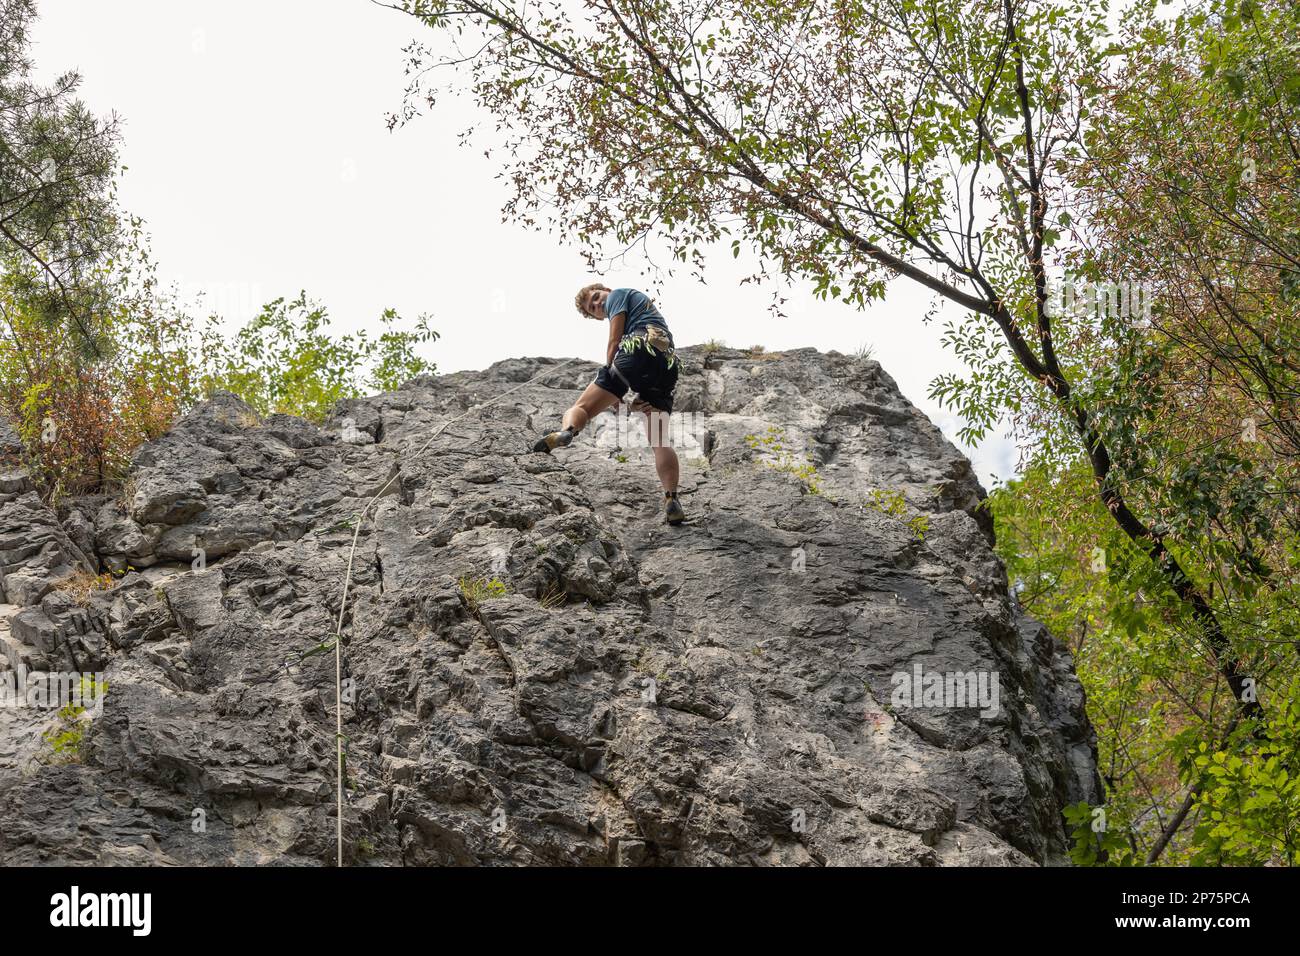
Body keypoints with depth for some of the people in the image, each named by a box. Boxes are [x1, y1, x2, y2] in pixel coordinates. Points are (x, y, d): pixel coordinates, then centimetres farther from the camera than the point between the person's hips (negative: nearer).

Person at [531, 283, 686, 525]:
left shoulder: (618, 295, 20)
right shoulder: (643, 303, 41)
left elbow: (614, 341, 5)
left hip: (639, 350, -6)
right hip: (669, 363, 6)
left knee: (581, 406, -7)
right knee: (659, 441, 2)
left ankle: (566, 431, -42)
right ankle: (672, 501, -14)